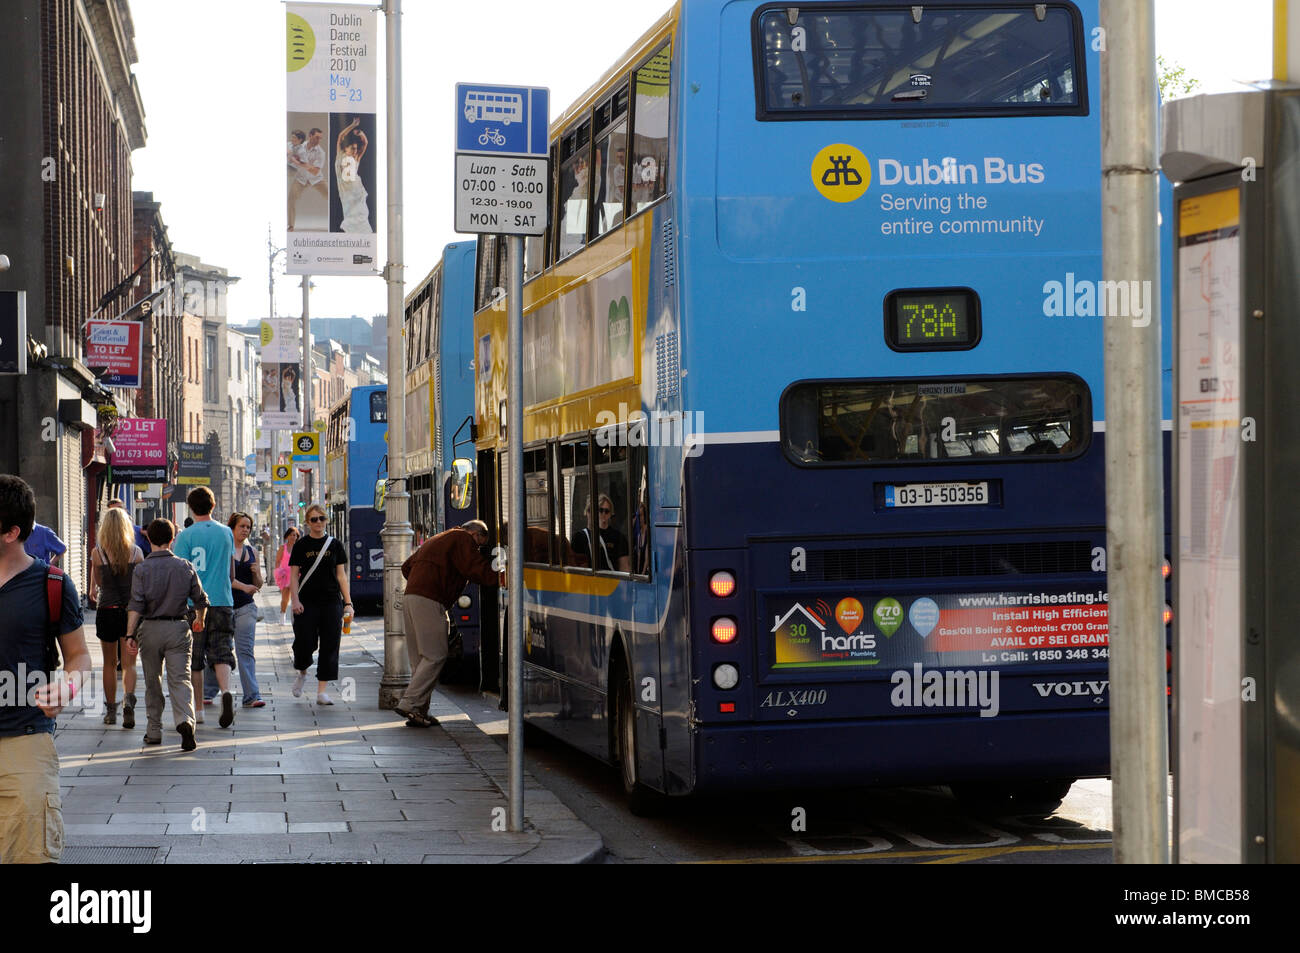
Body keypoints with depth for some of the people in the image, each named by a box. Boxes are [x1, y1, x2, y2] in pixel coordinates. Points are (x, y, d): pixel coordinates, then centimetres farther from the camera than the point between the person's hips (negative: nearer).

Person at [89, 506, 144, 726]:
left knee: (109, 663, 14)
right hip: (131, 610, 0)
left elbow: (97, 584, 6)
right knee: (129, 663, 4)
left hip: (107, 610, 0)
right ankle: (128, 699, -21)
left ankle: (110, 710, 19)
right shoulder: (136, 552, -4)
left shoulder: (97, 552, -5)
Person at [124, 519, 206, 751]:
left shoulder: (142, 569, -6)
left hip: (151, 629, 0)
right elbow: (201, 600, 7)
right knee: (180, 679, -2)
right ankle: (185, 721, -26)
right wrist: (199, 621, 26)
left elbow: (136, 605, -14)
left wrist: (130, 634, -13)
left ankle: (154, 732, 18)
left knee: (152, 681, 13)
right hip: (178, 628, 1)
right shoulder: (185, 567, 0)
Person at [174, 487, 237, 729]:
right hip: (222, 601, 2)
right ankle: (226, 691, -27)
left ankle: (197, 710, 11)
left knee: (194, 660, 7)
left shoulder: (186, 536, -5)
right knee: (221, 654, 0)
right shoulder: (226, 533, 7)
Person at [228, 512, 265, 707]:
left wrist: (256, 573, -5)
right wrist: (243, 586, -27)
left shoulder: (252, 552, 13)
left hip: (246, 607, 3)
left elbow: (258, 584, 17)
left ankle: (251, 696, -14)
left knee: (245, 651, -7)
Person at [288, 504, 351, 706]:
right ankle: (302, 673, 24)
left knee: (330, 647, -3)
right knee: (304, 643, -8)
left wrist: (348, 603, 3)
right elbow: (294, 575, 3)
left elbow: (341, 575, 9)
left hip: (331, 602, 2)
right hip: (307, 602, -2)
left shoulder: (335, 545, 8)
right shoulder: (301, 545, 4)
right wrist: (295, 600, -10)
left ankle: (322, 691, 1)